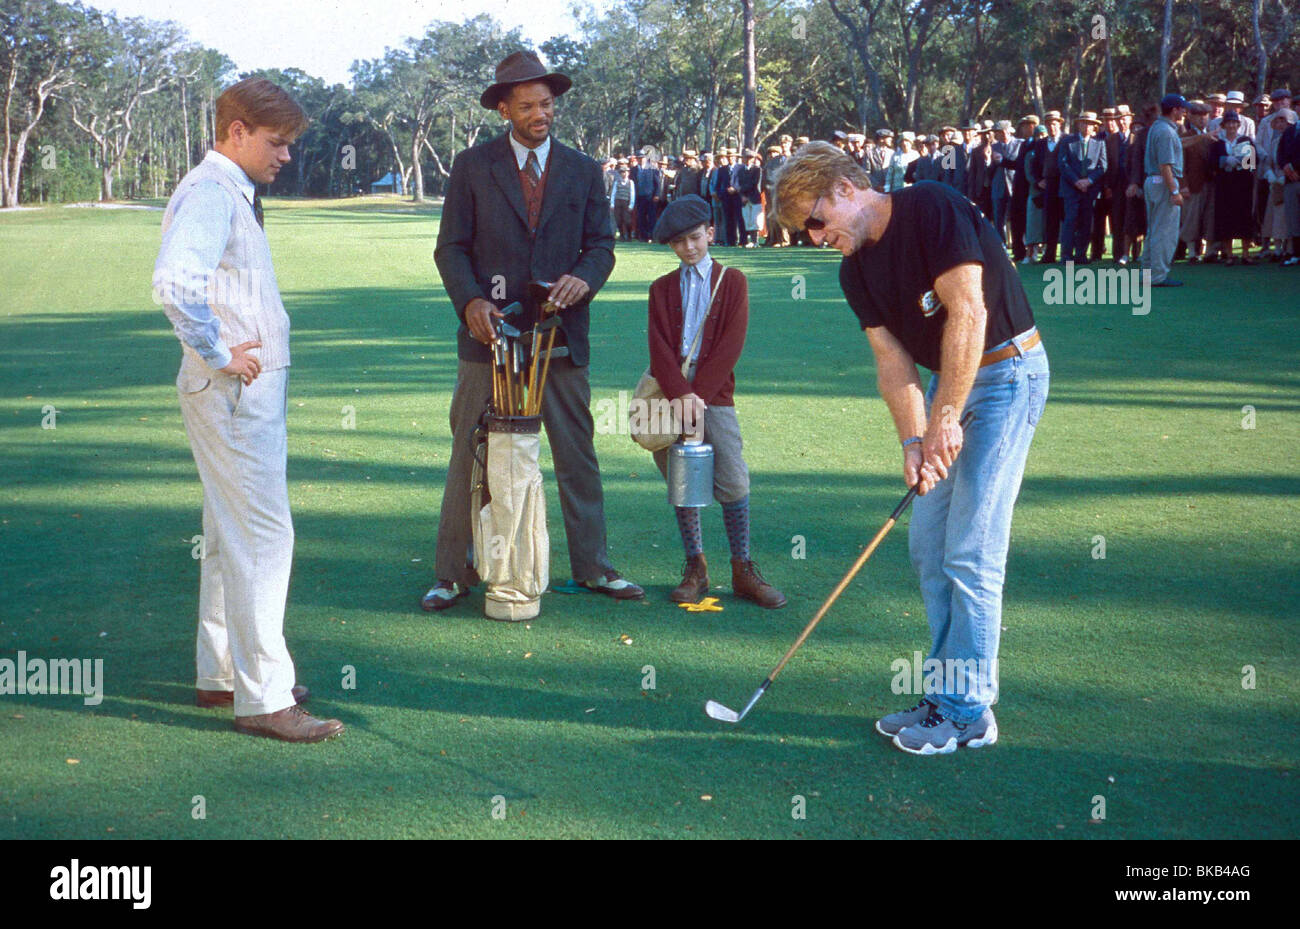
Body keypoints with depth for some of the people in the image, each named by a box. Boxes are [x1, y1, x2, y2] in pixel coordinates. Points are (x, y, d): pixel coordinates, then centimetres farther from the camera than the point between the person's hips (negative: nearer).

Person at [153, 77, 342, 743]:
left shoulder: (234, 196, 17)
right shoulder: (208, 195, -15)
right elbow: (174, 284, -32)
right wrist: (220, 355, -23)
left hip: (250, 388, 11)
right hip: (234, 390, -11)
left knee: (231, 534, 17)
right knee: (262, 536, -9)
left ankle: (221, 674, 28)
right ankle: (263, 698, -3)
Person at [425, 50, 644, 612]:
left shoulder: (583, 172, 10)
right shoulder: (471, 167, 4)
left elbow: (601, 243, 8)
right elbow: (451, 248, 2)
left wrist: (584, 278, -15)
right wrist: (470, 301, -16)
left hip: (562, 335, 2)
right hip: (490, 334, -2)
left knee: (578, 455, 8)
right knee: (470, 457, 3)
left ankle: (591, 566, 20)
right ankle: (454, 574, 12)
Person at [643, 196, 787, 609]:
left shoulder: (732, 281, 8)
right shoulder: (662, 288, 13)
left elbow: (731, 344, -3)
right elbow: (659, 346, 1)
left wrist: (698, 393, -12)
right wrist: (680, 394, -15)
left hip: (715, 396, -2)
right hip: (670, 395, 2)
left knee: (733, 482, -9)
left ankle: (743, 570, 0)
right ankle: (695, 569, 12)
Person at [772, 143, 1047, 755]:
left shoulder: (932, 211, -17)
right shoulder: (855, 269, 7)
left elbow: (968, 312, -23)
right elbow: (892, 358, 2)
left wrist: (946, 417, -22)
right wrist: (912, 440, -13)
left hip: (1005, 372, -8)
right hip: (949, 385, 8)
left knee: (970, 550, -9)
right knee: (927, 544, 7)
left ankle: (970, 712, 0)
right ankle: (949, 694, 17)